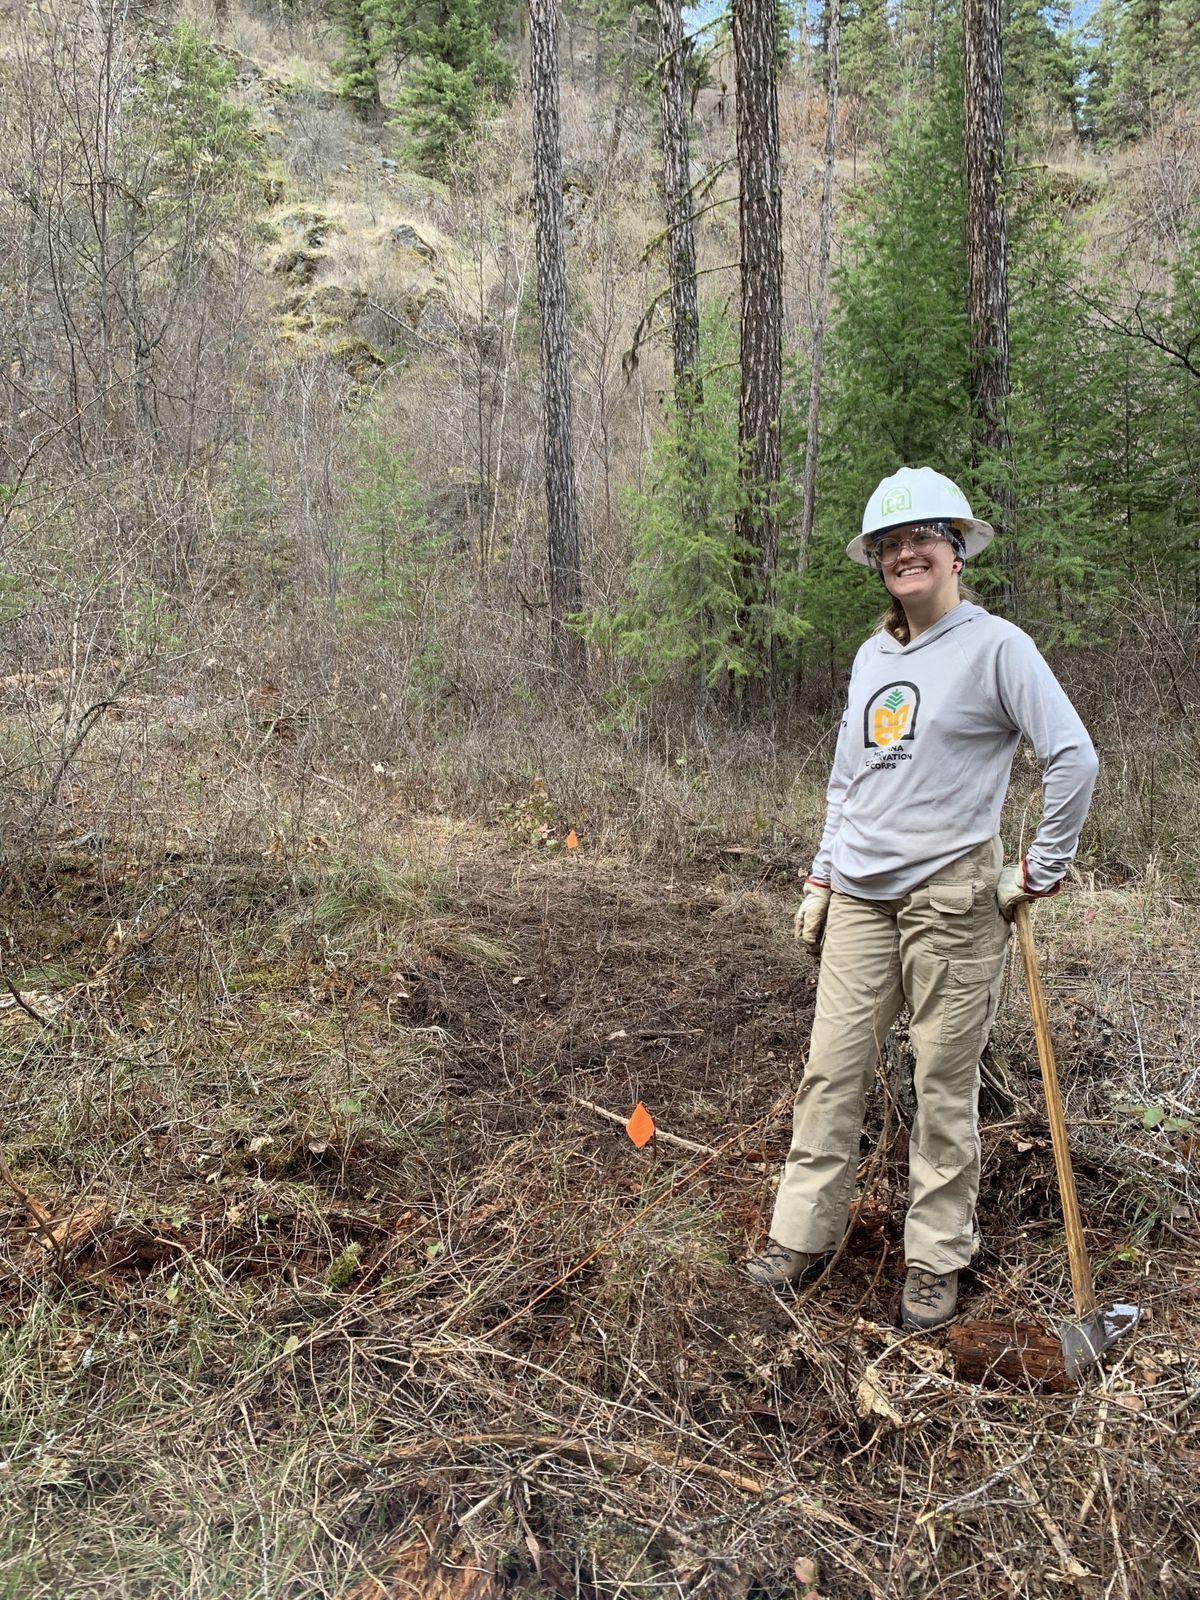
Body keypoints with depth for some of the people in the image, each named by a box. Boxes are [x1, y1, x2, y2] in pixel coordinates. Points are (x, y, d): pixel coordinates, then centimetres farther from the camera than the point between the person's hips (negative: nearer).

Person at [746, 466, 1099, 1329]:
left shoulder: (995, 645, -6)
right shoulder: (871, 656, 14)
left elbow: (1074, 757, -9)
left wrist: (1041, 871, -8)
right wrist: (822, 877, 16)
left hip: (952, 895, -5)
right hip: (859, 897, 6)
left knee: (945, 1084, 4)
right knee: (832, 1070, 7)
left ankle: (936, 1259, 19)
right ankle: (802, 1237, 19)